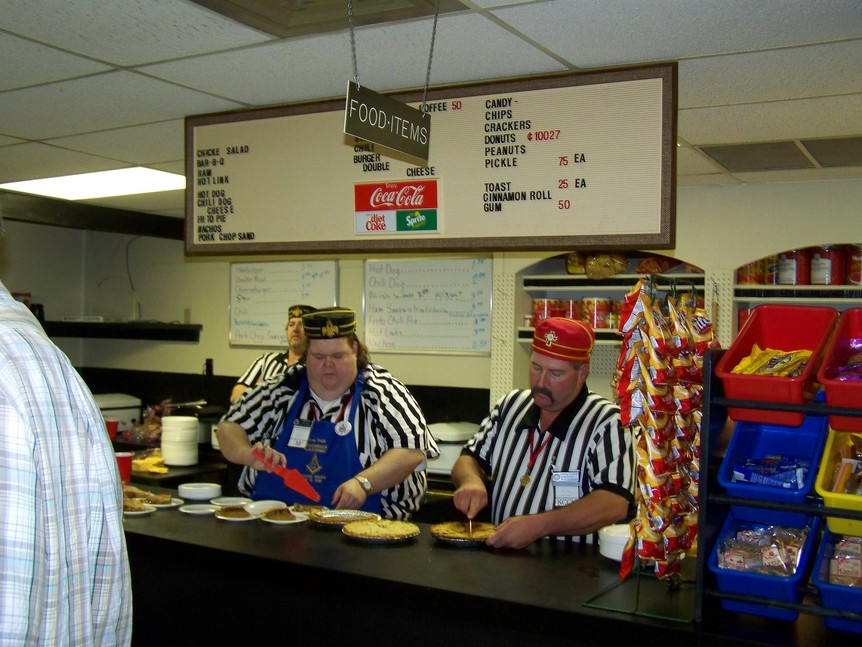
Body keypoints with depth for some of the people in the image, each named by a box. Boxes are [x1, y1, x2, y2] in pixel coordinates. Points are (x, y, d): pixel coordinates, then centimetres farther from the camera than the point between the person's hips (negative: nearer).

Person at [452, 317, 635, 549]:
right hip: (500, 558, 4)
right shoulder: (510, 406, 11)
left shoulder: (607, 422, -9)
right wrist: (471, 481, -5)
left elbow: (614, 504, -20)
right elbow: (470, 459, 19)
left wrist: (537, 525, -26)